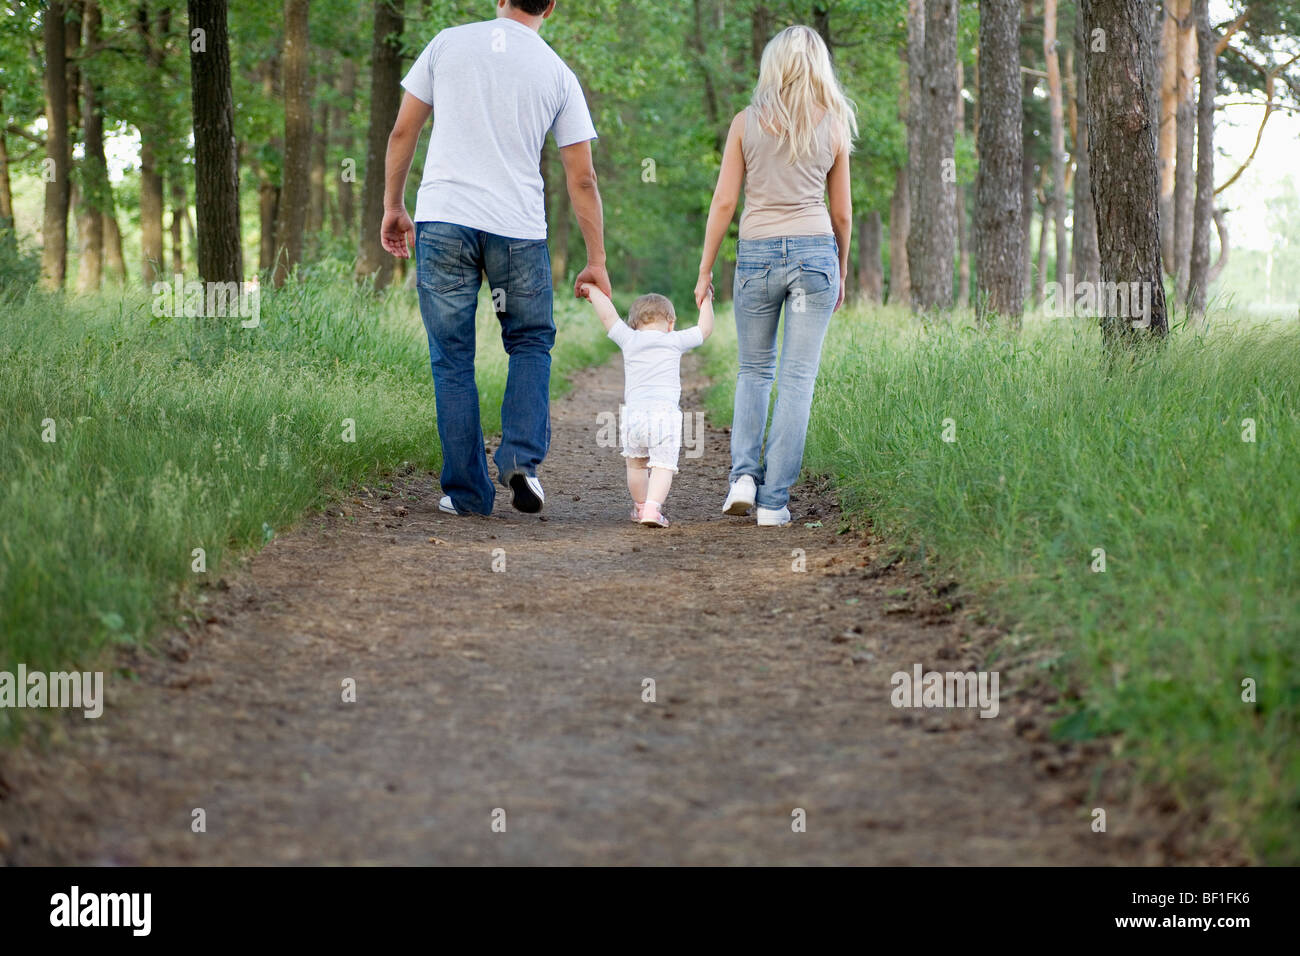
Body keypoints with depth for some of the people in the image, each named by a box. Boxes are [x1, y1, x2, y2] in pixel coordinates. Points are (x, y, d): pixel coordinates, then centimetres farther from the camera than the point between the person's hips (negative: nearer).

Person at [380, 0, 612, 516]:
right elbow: (582, 179, 6)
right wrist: (596, 262, 12)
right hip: (519, 230, 0)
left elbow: (402, 133, 8)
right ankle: (522, 458, -1)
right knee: (531, 343, 18)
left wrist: (393, 208, 19)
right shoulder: (558, 75, 5)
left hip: (442, 221, 0)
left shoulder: (448, 43, 6)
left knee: (452, 359, 7)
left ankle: (467, 492, 8)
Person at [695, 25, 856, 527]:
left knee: (754, 371, 18)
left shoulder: (746, 122, 1)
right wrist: (842, 272, 21)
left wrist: (704, 271, 7)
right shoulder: (834, 127, 3)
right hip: (815, 252, 0)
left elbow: (724, 201, 0)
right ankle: (773, 500, -1)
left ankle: (743, 475, 1)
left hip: (756, 254, 0)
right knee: (798, 378, 3)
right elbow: (842, 213, 8)